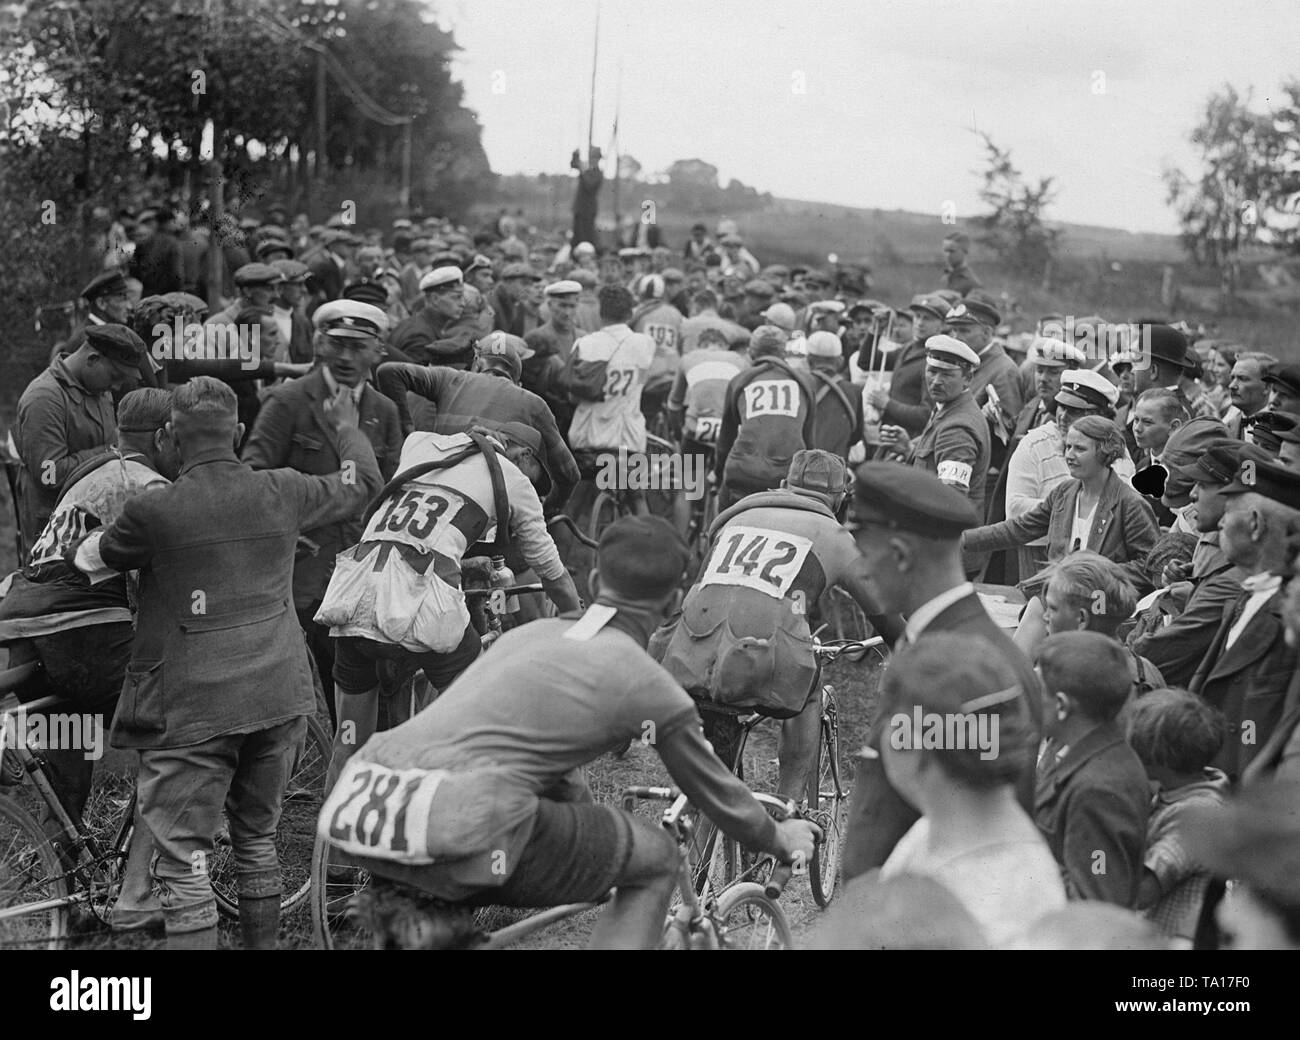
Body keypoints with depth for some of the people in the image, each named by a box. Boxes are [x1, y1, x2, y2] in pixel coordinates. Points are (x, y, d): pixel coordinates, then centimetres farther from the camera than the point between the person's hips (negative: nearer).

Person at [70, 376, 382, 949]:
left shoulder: (153, 511, -13)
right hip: (277, 696, 5)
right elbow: (364, 482, 17)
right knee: (258, 841, 21)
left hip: (190, 708, -5)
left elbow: (87, 558, 6)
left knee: (183, 862, -2)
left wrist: (110, 528, 28)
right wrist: (346, 426, 35)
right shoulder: (282, 492, -1)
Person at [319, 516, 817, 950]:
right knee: (655, 862, 12)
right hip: (462, 836, -7)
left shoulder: (529, 633, 26)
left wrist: (592, 819, 61)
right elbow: (715, 793, 23)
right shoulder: (650, 686, 7)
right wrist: (778, 839, 44)